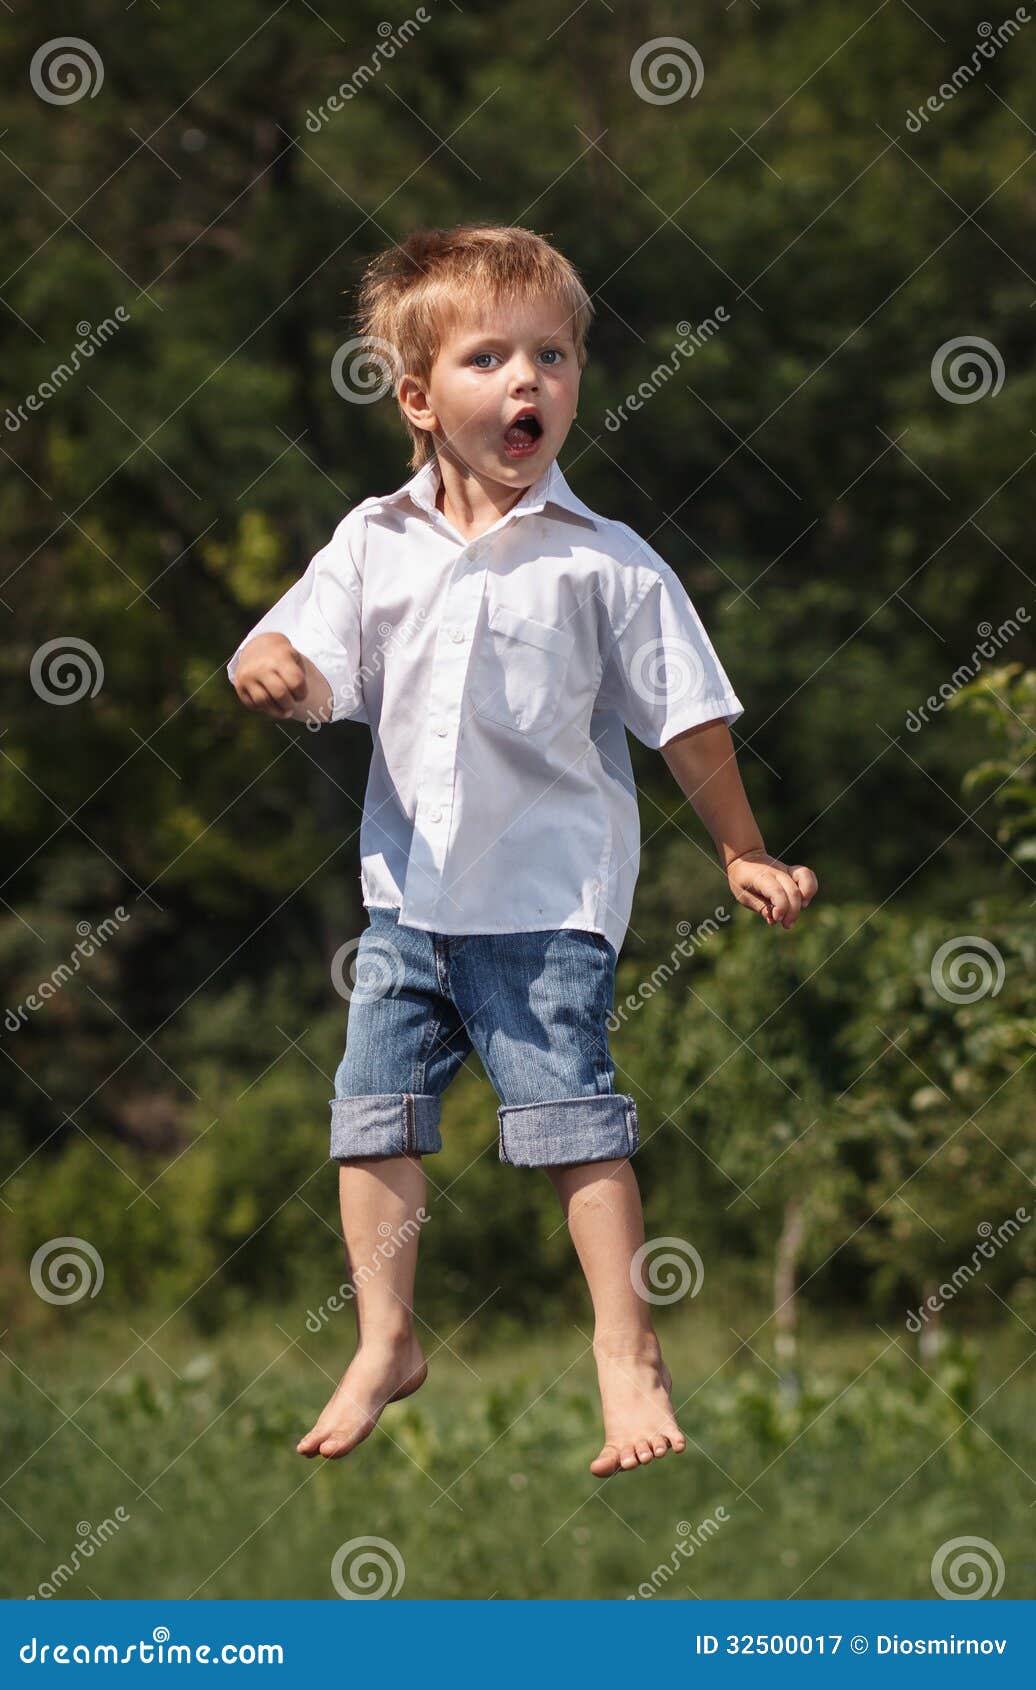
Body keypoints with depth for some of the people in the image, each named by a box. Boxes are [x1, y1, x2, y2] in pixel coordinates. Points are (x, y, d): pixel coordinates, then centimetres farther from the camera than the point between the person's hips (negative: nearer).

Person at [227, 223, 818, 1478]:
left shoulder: (606, 563, -6)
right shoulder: (375, 544, 2)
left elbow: (688, 717, 1)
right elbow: (316, 671, -1)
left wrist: (743, 853, 4)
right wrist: (275, 669, -25)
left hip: (551, 899, -4)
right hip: (408, 890, 4)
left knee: (570, 1115, -4)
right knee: (375, 1110, 8)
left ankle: (626, 1352, 7)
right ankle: (385, 1341, 23)